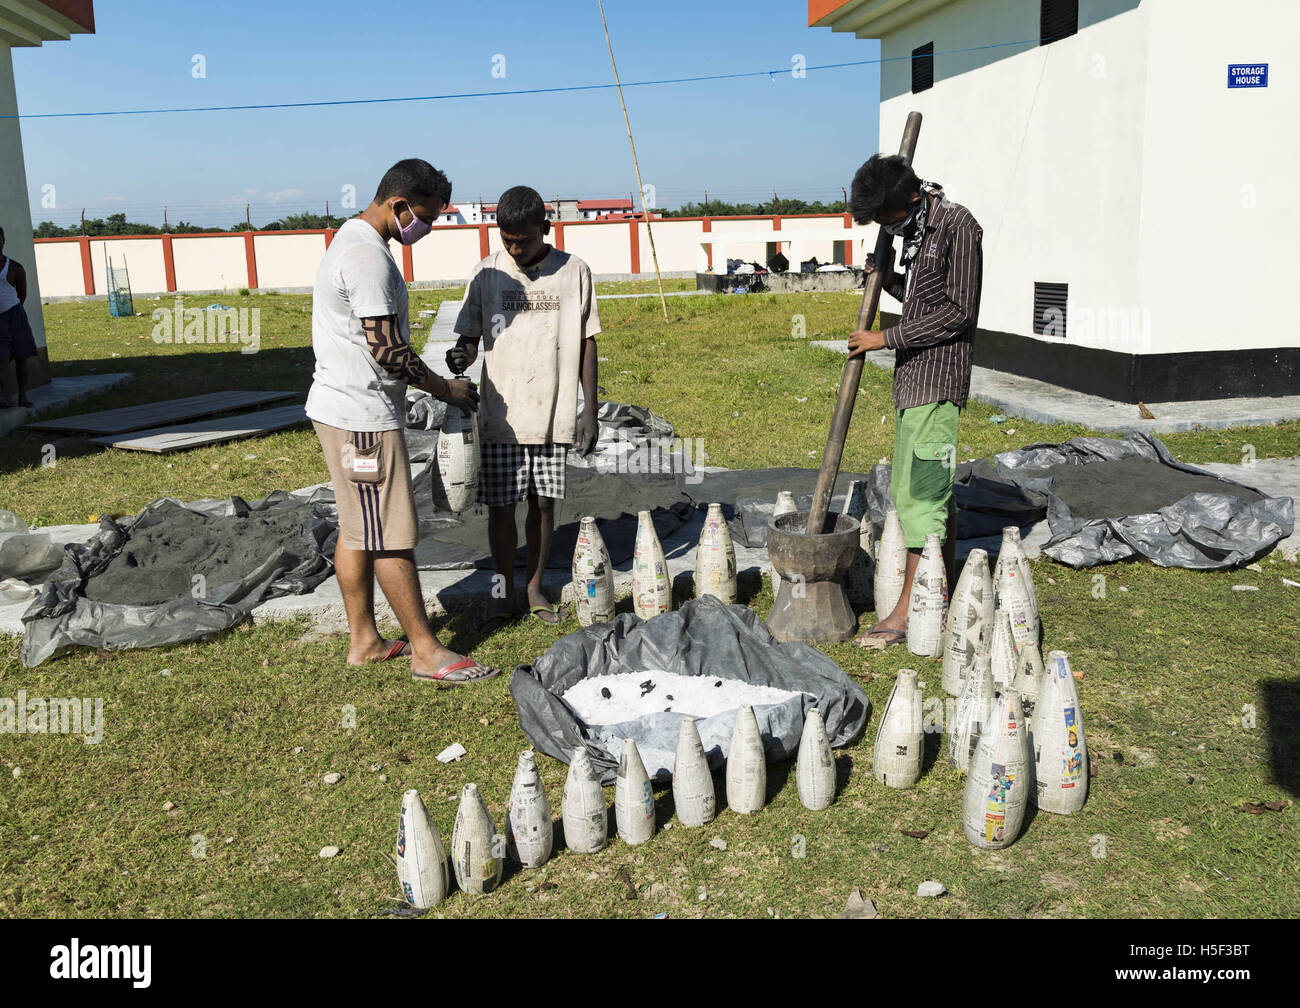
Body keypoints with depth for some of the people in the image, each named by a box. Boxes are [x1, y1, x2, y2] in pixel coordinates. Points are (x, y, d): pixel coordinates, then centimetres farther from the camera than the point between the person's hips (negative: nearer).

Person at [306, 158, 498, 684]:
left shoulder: (352, 239, 14)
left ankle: (364, 640, 25)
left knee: (356, 531, 15)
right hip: (364, 416, -11)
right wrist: (445, 389, -9)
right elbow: (388, 351, -22)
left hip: (341, 407, 11)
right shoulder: (369, 256, -20)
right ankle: (426, 652, 5)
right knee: (391, 538, -4)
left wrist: (436, 381, 17)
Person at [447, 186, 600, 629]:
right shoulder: (487, 273, 0)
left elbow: (587, 342, 3)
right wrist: (461, 355, -19)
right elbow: (471, 334, 5)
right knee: (500, 506, 4)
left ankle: (536, 588, 25)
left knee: (543, 504, 9)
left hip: (554, 414, 0)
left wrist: (590, 410, 1)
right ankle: (506, 593, 19)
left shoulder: (574, 272, -1)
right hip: (501, 414, 0)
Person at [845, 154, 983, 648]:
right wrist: (893, 281, 5)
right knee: (932, 487, 13)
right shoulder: (917, 232, 17)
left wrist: (887, 337, -14)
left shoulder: (957, 226, -11)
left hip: (937, 379, -10)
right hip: (913, 376, 10)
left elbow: (958, 311, -16)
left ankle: (907, 610, -5)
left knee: (919, 493, -10)